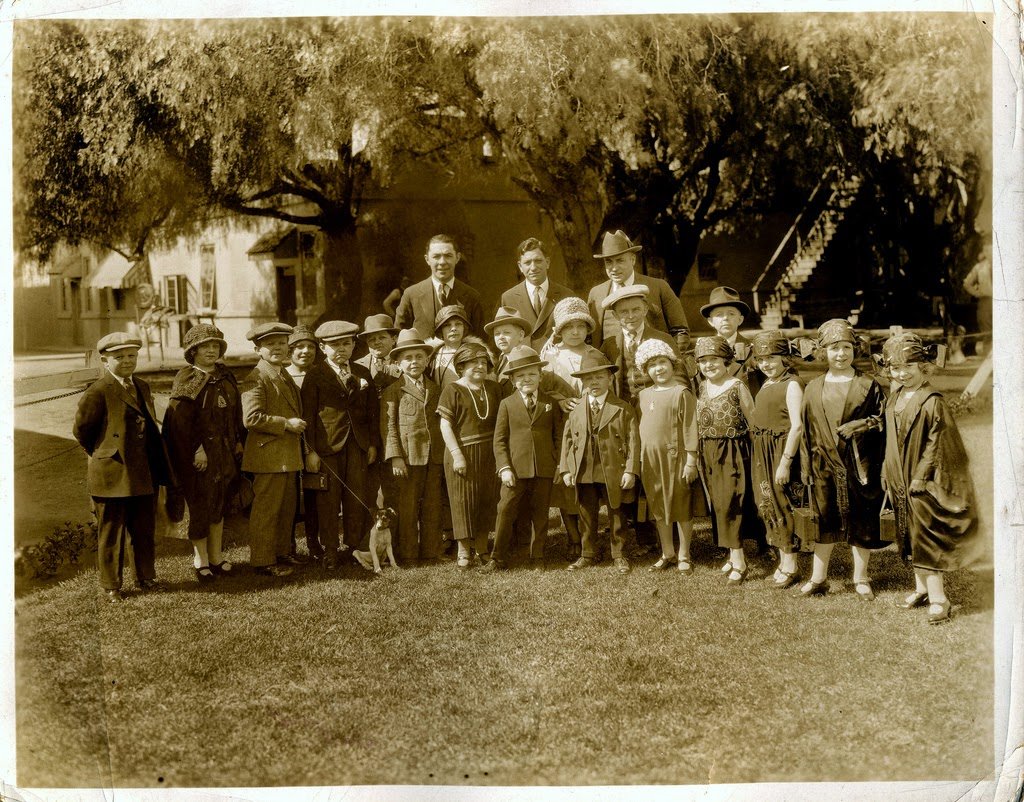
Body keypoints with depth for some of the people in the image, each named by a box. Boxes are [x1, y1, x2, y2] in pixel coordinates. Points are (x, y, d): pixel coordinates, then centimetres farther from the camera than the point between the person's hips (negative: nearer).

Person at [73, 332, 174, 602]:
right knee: (111, 533, 5)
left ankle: (146, 577, 29)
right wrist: (101, 455, 5)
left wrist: (155, 464, 15)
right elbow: (81, 430, -5)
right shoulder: (98, 392, -12)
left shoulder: (142, 387, 11)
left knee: (145, 530, 15)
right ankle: (110, 585, 16)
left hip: (144, 475, 7)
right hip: (112, 475, -6)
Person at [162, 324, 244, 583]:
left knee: (219, 503, 13)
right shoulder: (186, 379, -9)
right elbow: (181, 419, -15)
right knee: (200, 506, 2)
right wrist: (197, 449, -19)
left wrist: (239, 443, 7)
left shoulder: (225, 377, 10)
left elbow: (235, 414, 15)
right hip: (198, 453, -6)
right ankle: (201, 559, 14)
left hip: (225, 451, 6)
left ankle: (216, 556, 23)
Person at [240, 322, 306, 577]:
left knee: (288, 508, 16)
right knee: (266, 509, -2)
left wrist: (298, 426, 15)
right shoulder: (256, 379, -13)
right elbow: (251, 418, -24)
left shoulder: (285, 375, 17)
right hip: (269, 455, -9)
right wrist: (286, 424, -20)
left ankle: (282, 553, 28)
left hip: (289, 455, 9)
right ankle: (263, 561, 5)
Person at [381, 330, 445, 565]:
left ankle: (430, 553, 16)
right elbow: (389, 426, -5)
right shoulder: (392, 391, 1)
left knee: (432, 507, 7)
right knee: (407, 508, 1)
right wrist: (395, 457, -13)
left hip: (434, 457, 4)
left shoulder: (436, 389, 14)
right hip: (407, 457, -4)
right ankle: (407, 555, 10)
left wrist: (445, 454, 11)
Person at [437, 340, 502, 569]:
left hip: (488, 453, 5)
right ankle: (464, 551, 11)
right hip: (462, 452, -5)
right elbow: (445, 425, -9)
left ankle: (481, 550, 19)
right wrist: (457, 454, -16)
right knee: (464, 501, 0)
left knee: (486, 500, 8)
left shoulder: (493, 388, 9)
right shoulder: (453, 390, -5)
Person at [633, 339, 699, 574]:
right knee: (658, 508, 13)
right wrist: (639, 459, 10)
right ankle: (667, 554, 26)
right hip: (650, 459, 6)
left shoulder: (681, 393, -9)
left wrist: (691, 460, -13)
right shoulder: (644, 395, 10)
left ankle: (684, 556, 16)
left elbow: (690, 428, -11)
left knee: (681, 508, 5)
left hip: (675, 458, -6)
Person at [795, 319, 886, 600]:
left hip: (859, 464, -2)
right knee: (824, 521, 8)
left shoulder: (868, 386, 0)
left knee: (861, 521, 6)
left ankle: (861, 579, 20)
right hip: (825, 463, 2)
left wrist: (861, 425, -18)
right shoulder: (814, 388, 7)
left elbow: (882, 421, 1)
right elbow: (807, 429, 9)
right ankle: (818, 579, 18)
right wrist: (806, 466, 6)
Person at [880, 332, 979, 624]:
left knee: (926, 538, -6)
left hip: (924, 482, -8)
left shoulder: (932, 402, -17)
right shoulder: (895, 398, 8)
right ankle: (921, 588, 27)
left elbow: (937, 444, -17)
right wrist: (887, 471, 14)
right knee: (911, 537, 15)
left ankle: (938, 599, 0)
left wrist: (920, 477, -19)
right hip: (901, 480, 8)